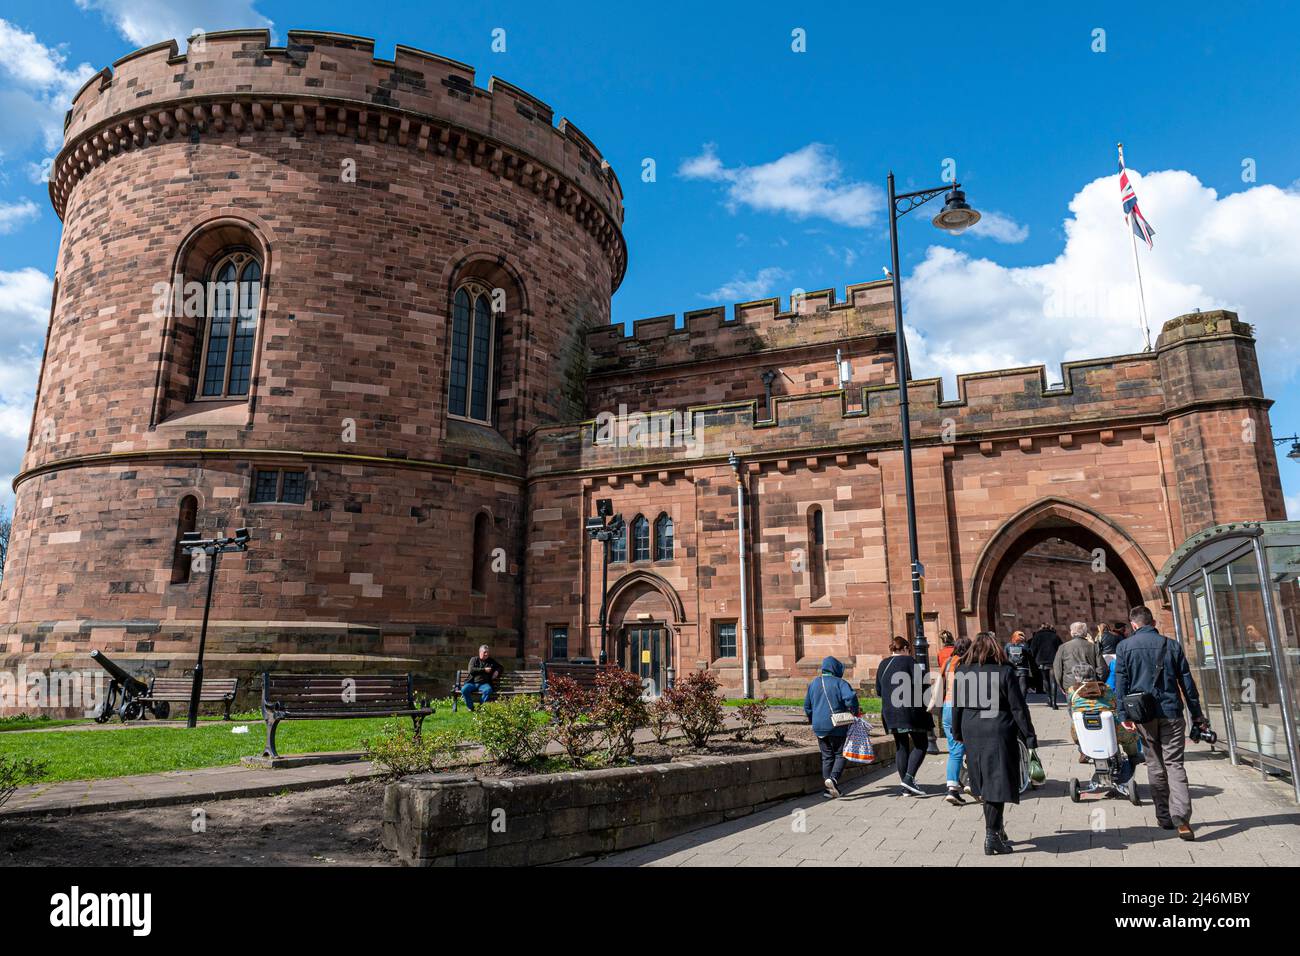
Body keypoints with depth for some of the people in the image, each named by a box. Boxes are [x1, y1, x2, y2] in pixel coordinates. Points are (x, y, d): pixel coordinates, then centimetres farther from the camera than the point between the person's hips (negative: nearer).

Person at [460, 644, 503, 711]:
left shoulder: (491, 661, 20)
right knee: (464, 689, -31)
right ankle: (471, 707, -10)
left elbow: (501, 668, 28)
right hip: (472, 683, -1)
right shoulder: (474, 659, 13)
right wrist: (484, 670, -7)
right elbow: (471, 670, -4)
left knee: (488, 690, -34)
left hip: (484, 683, 1)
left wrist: (497, 671, 5)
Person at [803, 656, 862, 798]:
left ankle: (829, 788, 6)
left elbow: (807, 706, 16)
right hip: (837, 727, -5)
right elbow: (850, 698, -23)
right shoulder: (839, 682, -7)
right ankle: (833, 779, -18)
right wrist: (855, 712, -5)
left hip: (819, 727, 5)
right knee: (840, 755, 5)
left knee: (826, 757, 12)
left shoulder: (813, 683, 10)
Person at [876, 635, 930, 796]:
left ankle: (906, 787, 11)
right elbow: (919, 685, -13)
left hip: (889, 711, 6)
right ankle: (909, 778, -13)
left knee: (901, 747, 11)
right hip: (910, 710, -6)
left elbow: (878, 691, 15)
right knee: (920, 745, 3)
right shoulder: (909, 661, -5)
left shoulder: (883, 664, 12)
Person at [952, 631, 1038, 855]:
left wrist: (957, 733, 19)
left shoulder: (962, 672, 2)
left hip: (972, 735, 4)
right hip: (999, 735, -4)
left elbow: (957, 706, 7)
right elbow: (1018, 708, -7)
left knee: (986, 785, 15)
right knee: (997, 784, 0)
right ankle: (992, 835, -2)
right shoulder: (1004, 672, -9)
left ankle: (997, 831, 25)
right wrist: (1029, 736, -1)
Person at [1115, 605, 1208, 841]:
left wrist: (1123, 715, -1)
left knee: (1155, 766, 12)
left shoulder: (1125, 647, 0)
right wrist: (1197, 715, 13)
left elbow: (1121, 683, -3)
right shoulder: (1172, 645, 4)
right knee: (1175, 764, 0)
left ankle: (1164, 817, 17)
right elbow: (1187, 682, 7)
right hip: (1172, 713, 0)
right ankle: (1181, 816, -16)